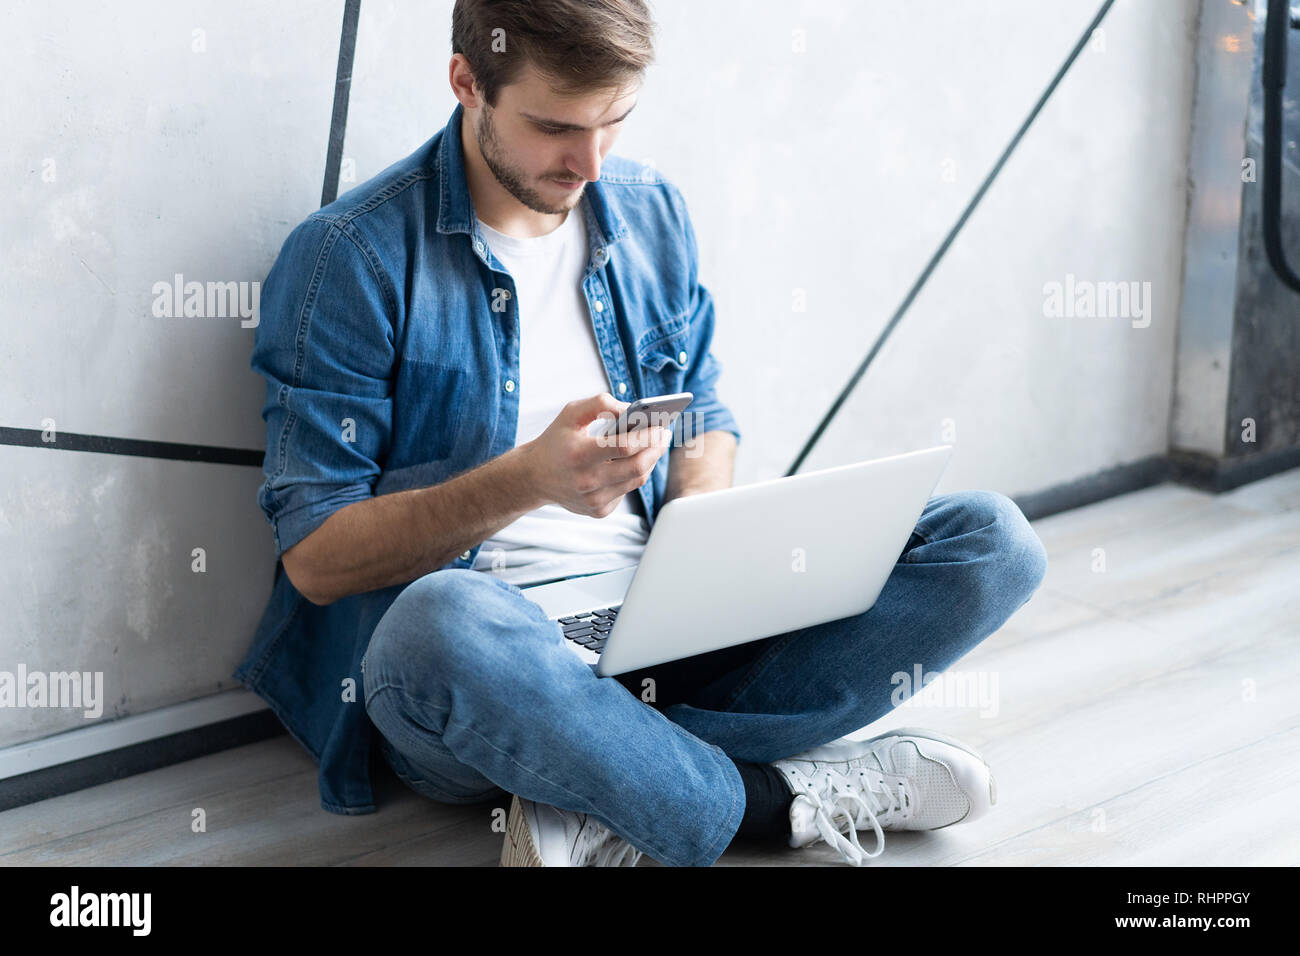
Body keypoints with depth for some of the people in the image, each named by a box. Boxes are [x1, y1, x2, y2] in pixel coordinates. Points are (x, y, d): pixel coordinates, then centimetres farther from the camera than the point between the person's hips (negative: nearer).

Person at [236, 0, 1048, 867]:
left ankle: (613, 816, -22)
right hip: (480, 655, -5)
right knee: (443, 623, -43)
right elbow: (313, 557, -9)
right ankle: (779, 795, -19)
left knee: (992, 541, -11)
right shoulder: (352, 255, -7)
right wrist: (528, 479, -24)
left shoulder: (653, 211, 10)